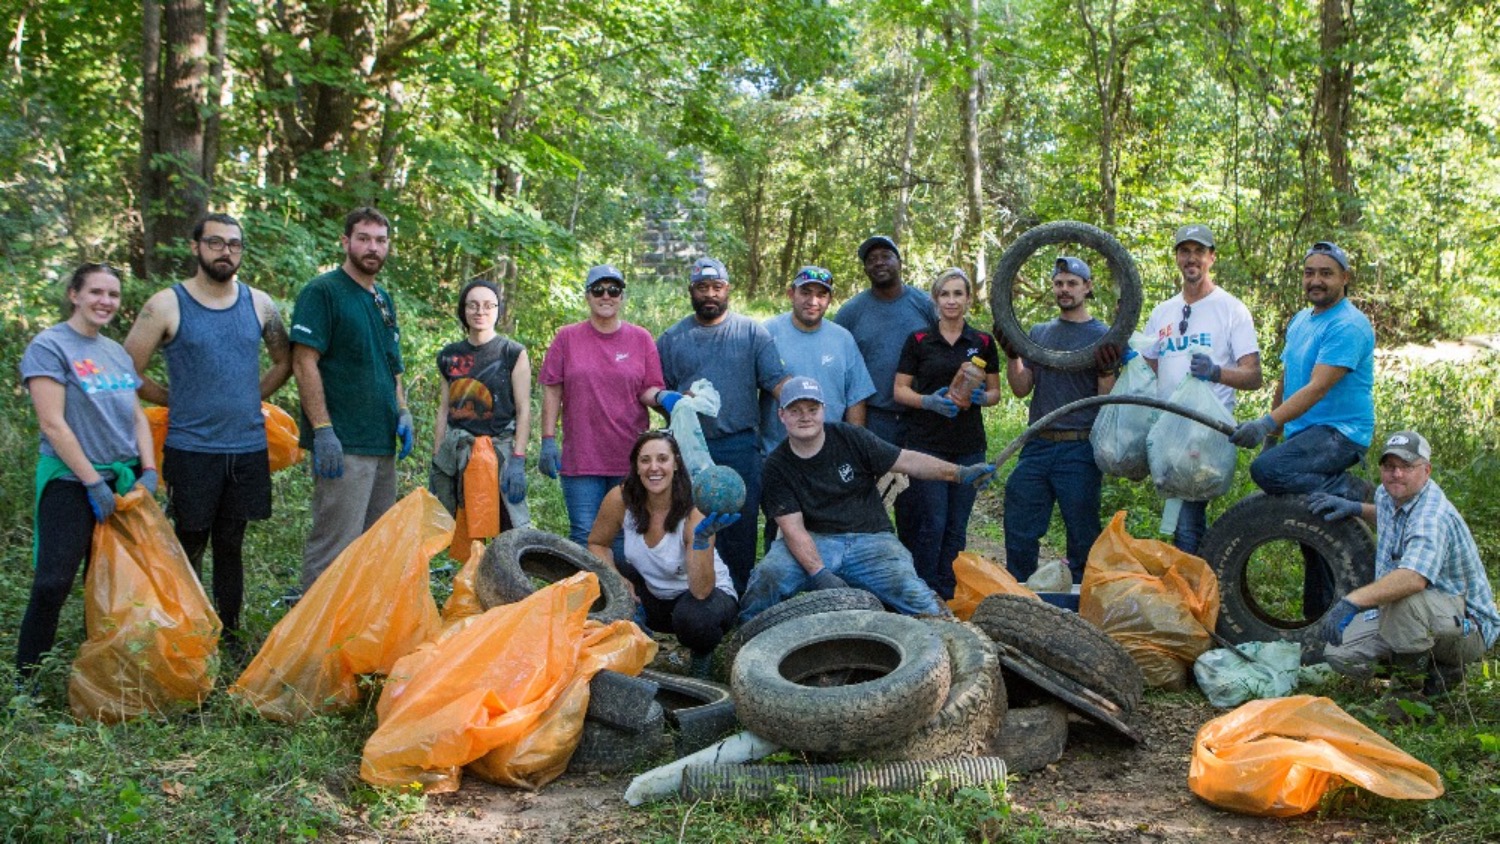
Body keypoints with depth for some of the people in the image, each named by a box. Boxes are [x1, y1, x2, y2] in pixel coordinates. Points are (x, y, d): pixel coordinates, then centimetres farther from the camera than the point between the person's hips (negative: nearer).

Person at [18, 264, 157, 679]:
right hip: (70, 481, -7)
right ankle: (25, 682, -1)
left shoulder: (116, 352, 13)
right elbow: (52, 424, -14)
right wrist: (93, 482, -15)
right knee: (53, 584, -10)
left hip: (123, 480, 7)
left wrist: (149, 470, 2)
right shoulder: (50, 346, -8)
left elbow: (136, 415, 17)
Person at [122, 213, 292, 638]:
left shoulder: (259, 304, 7)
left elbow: (285, 361, 20)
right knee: (190, 546, 3)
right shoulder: (166, 305, -4)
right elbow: (128, 373, -1)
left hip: (249, 447, 3)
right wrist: (178, 400, 4)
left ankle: (227, 637, 18)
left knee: (231, 545, 11)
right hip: (191, 448, -3)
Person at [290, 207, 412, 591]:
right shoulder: (322, 292, -6)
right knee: (335, 545, -8)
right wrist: (323, 430, -19)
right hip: (343, 445, -8)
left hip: (383, 443, 8)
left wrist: (402, 413, 11)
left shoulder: (384, 300, 18)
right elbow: (304, 364, -13)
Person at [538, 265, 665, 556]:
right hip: (581, 459, -1)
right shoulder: (567, 337, 6)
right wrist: (548, 441, -3)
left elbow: (648, 391, 5)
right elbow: (552, 391, 4)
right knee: (584, 537, 1)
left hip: (631, 459, 1)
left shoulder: (641, 339, 6)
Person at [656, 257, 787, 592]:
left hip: (740, 447, -1)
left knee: (741, 525, 2)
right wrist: (666, 398, -9)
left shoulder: (752, 332, 8)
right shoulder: (671, 338, 12)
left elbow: (777, 381, 1)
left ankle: (739, 596, 11)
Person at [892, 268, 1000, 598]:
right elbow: (900, 390, 1)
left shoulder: (983, 342, 8)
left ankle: (947, 597, 14)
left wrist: (981, 397, -11)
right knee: (932, 522, -8)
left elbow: (995, 392, 12)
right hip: (926, 443, -2)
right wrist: (929, 401, -17)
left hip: (969, 445, 2)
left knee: (957, 527, 5)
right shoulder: (918, 341, 2)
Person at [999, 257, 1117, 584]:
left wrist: (1107, 372, -21)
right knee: (1019, 532, 6)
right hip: (1037, 447, 4)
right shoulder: (1039, 333, 15)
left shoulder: (1102, 336, 1)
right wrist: (1011, 355, -4)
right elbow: (1021, 389, 10)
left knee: (1083, 538, 3)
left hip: (1079, 450, -4)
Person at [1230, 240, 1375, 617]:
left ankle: (1359, 495, -15)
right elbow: (1286, 381, 23)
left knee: (1267, 470, -32)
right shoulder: (1300, 321, 14)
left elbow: (1317, 388, -25)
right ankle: (1319, 616, 21)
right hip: (1303, 434, 9)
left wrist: (1267, 425, -32)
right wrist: (1271, 426, 19)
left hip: (1340, 433, -9)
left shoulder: (1348, 326, -14)